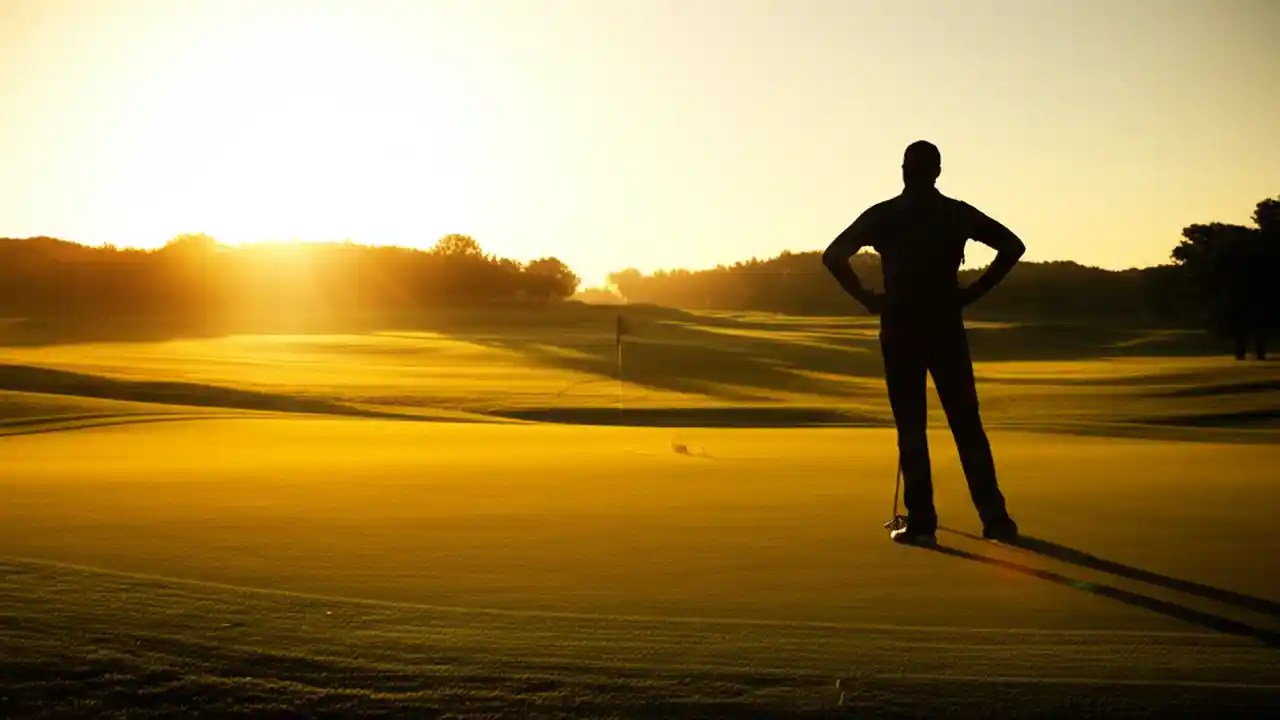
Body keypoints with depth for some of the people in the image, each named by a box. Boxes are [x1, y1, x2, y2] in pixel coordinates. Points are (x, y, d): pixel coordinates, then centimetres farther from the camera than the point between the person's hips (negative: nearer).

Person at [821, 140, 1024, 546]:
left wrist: (867, 298, 2)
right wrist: (973, 293, 6)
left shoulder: (883, 216, 1)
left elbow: (833, 257, -5)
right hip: (946, 328, 1)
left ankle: (921, 522, -3)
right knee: (967, 424, 7)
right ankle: (994, 516, 4)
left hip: (899, 330, -1)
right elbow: (1013, 246, 7)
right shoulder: (958, 214, 6)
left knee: (911, 429, 1)